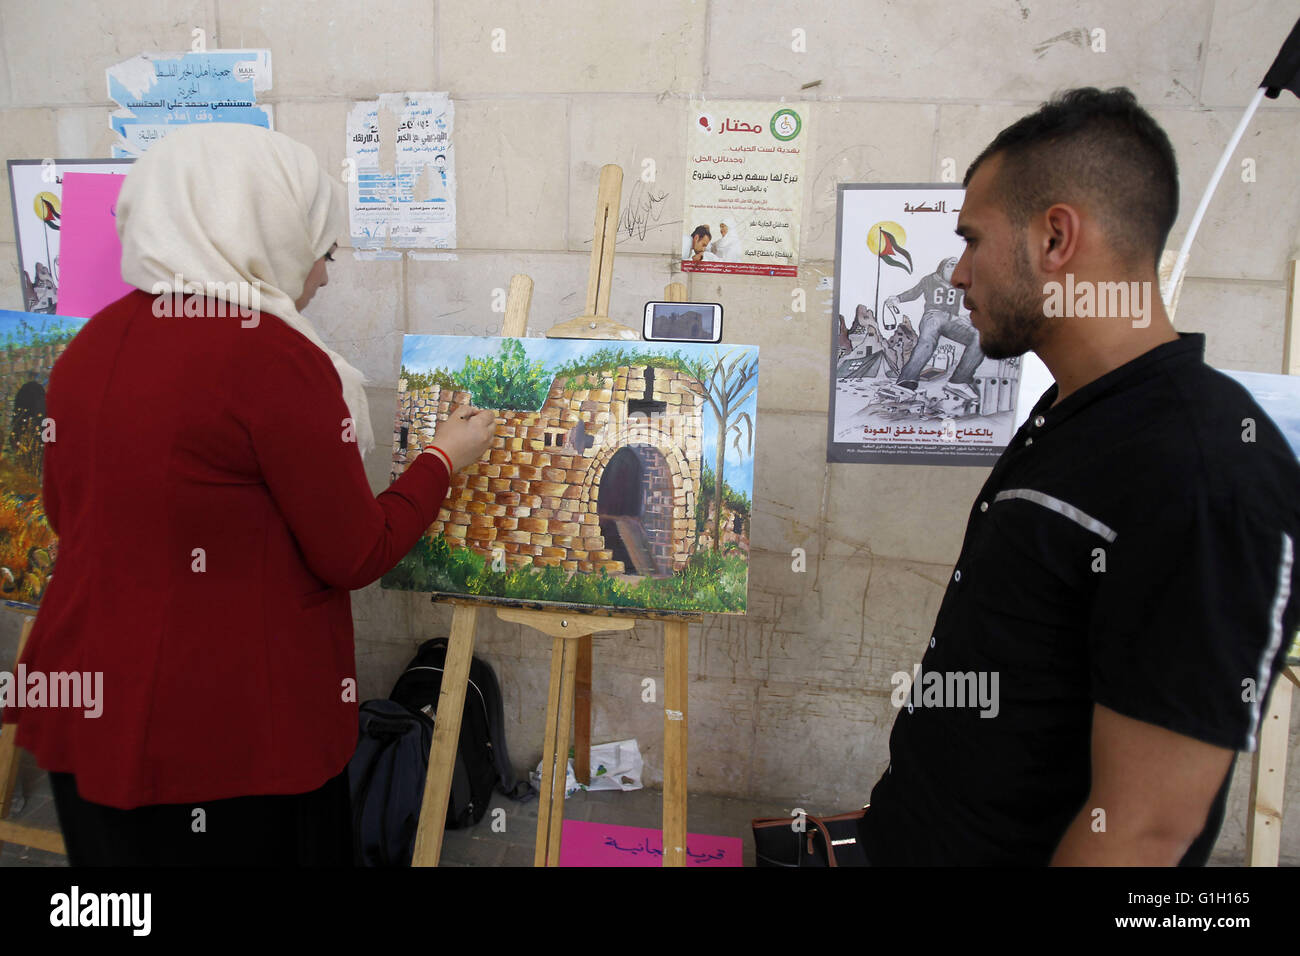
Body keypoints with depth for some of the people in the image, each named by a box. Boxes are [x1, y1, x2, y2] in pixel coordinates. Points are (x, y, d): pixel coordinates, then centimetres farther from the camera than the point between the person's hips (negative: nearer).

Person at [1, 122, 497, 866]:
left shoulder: (89, 343, 1)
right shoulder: (274, 356, -21)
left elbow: (66, 513, 14)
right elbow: (356, 556, -14)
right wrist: (445, 459, 1)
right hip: (237, 740, -7)